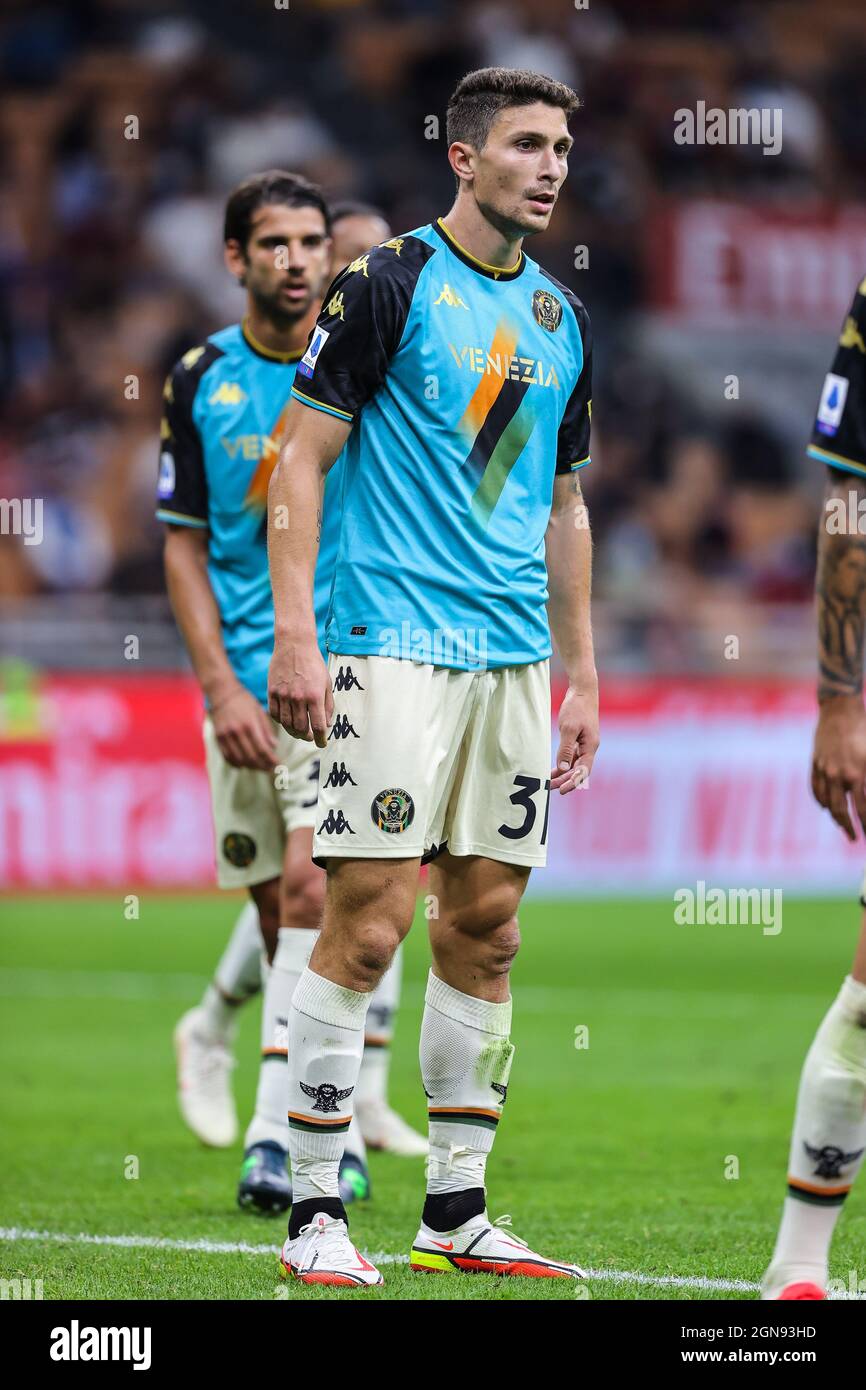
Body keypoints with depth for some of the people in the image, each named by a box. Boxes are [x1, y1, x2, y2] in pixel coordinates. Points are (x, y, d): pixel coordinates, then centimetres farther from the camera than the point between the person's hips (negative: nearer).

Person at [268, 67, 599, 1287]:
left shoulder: (560, 318, 14)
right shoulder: (391, 286, -6)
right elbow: (299, 463, -7)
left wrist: (580, 672, 18)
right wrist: (296, 638, -15)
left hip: (514, 659, 7)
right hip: (395, 646, -7)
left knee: (485, 928, 7)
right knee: (370, 922, -10)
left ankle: (456, 1213, 13)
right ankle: (315, 1213, -4)